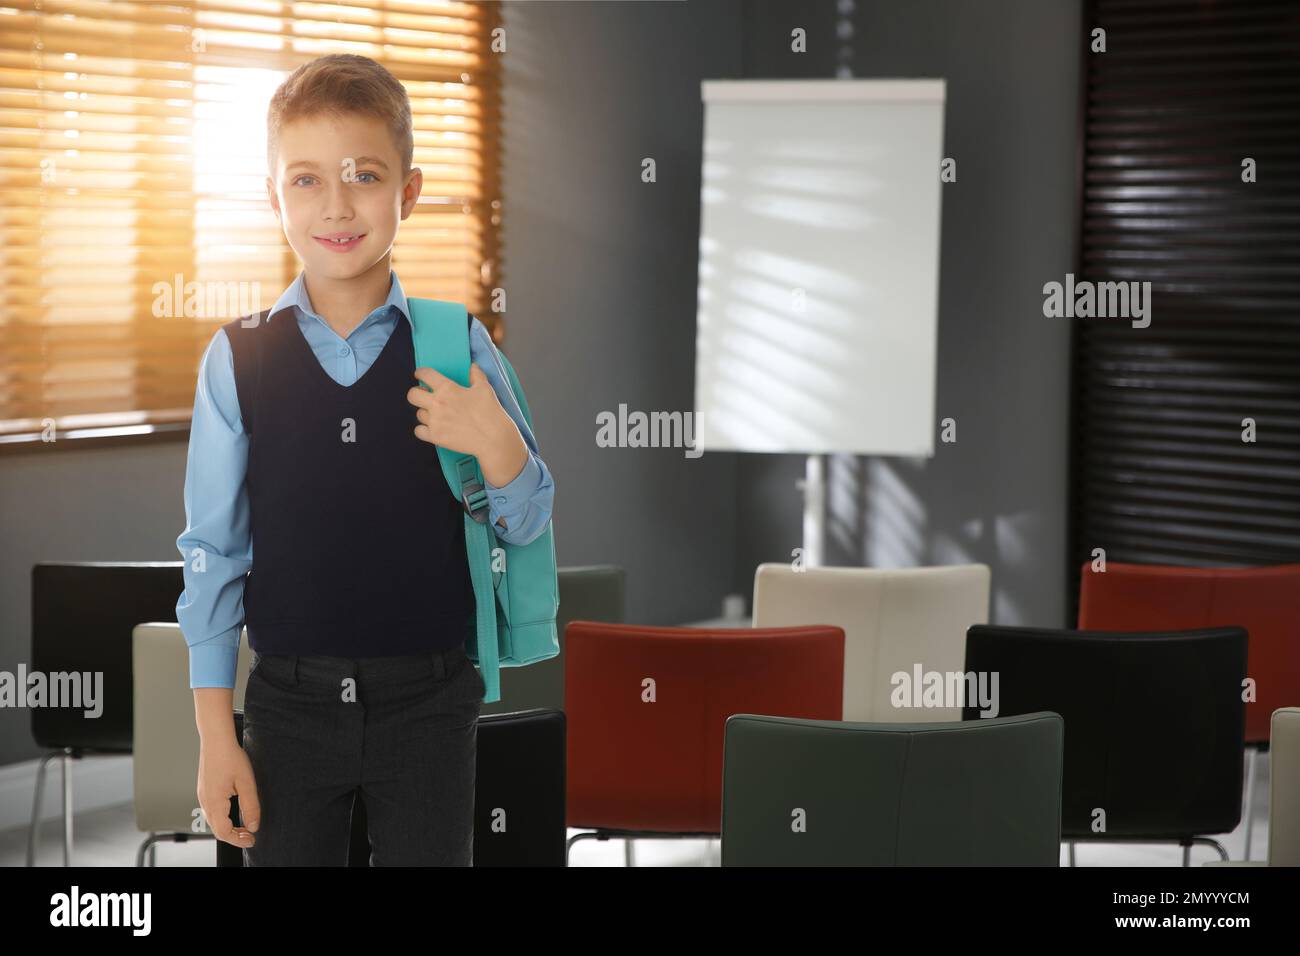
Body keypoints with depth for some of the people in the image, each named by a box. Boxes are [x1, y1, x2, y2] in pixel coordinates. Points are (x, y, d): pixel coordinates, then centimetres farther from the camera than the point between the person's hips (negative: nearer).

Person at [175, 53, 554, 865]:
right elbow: (213, 551, 1)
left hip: (429, 705, 0)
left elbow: (529, 525, 4)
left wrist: (496, 442, -18)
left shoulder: (456, 347, -3)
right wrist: (215, 736, 0)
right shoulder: (239, 360, -3)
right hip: (290, 700, 0)